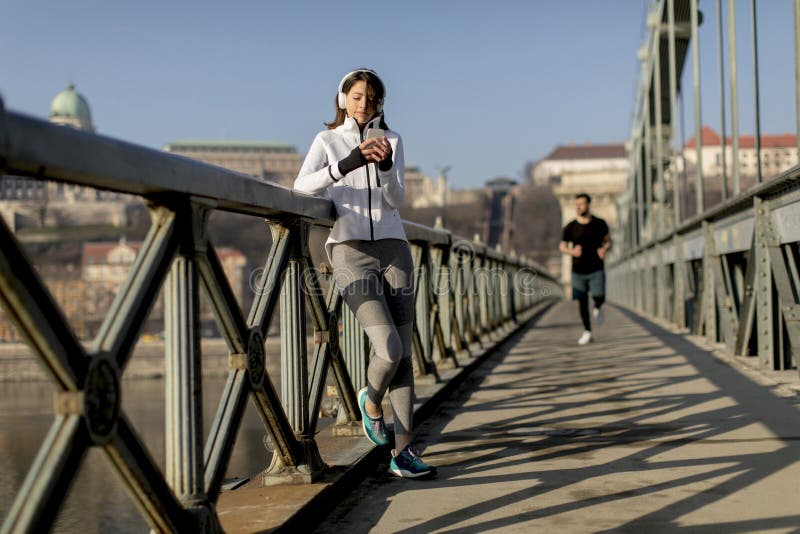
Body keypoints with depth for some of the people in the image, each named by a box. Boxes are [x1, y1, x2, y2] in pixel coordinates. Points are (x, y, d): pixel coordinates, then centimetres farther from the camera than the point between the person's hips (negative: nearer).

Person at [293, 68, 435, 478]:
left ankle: (403, 452, 2)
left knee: (404, 354, -2)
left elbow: (395, 199, 1)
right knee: (389, 349, -16)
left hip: (392, 248, 3)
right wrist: (346, 165, -23)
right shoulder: (327, 141, 9)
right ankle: (371, 400, 17)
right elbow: (302, 186, -9)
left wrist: (385, 166, -19)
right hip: (349, 251, -3)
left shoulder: (392, 140, 14)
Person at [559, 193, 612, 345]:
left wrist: (604, 249, -11)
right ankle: (587, 333, 13)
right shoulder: (570, 228, -1)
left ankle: (598, 308, 24)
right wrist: (571, 251, -18)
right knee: (582, 301, 1)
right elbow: (562, 246, 4)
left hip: (596, 269, -1)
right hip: (578, 271, 1)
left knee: (599, 297, -15)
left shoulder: (599, 224, 2)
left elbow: (608, 241, 12)